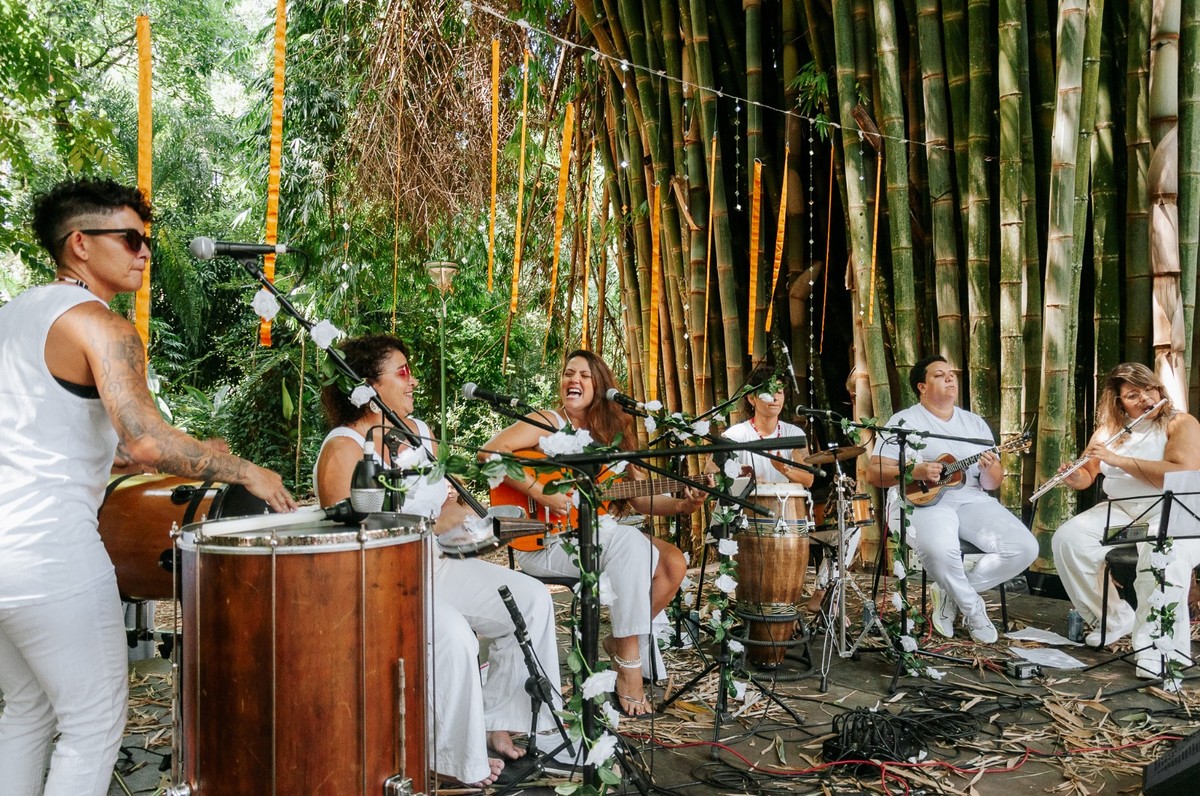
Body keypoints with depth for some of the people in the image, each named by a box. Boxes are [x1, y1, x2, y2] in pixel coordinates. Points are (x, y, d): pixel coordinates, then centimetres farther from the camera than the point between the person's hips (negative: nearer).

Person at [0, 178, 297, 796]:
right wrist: (245, 472, -17)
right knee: (94, 725, 3)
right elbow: (146, 440, -27)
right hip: (50, 553, -9)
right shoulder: (100, 327, -13)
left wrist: (114, 451, 23)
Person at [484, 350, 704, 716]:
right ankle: (628, 665, -19)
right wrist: (541, 493, -27)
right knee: (629, 541, -29)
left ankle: (620, 642, 5)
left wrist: (681, 504, -10)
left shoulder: (610, 434, 11)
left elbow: (639, 497, 7)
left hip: (594, 535, 6)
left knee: (672, 562, -11)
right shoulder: (549, 423, -6)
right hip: (543, 541, -6)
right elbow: (490, 450, -22)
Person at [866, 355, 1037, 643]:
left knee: (1024, 548, -18)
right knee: (941, 550, -37)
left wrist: (991, 471, -9)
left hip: (971, 498, 5)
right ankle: (973, 608, -7)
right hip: (921, 500, -5)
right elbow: (874, 473, -5)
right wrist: (916, 471, -21)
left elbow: (992, 484, 16)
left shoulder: (975, 423, 18)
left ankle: (950, 594, -1)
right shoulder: (904, 421, 4)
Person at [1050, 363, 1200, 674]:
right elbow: (1087, 476, 13)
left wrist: (1119, 460, -23)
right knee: (1067, 539, -18)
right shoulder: (1109, 429, 9)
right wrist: (1074, 477, -13)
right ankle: (1115, 618, -2)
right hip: (1119, 511, 5)